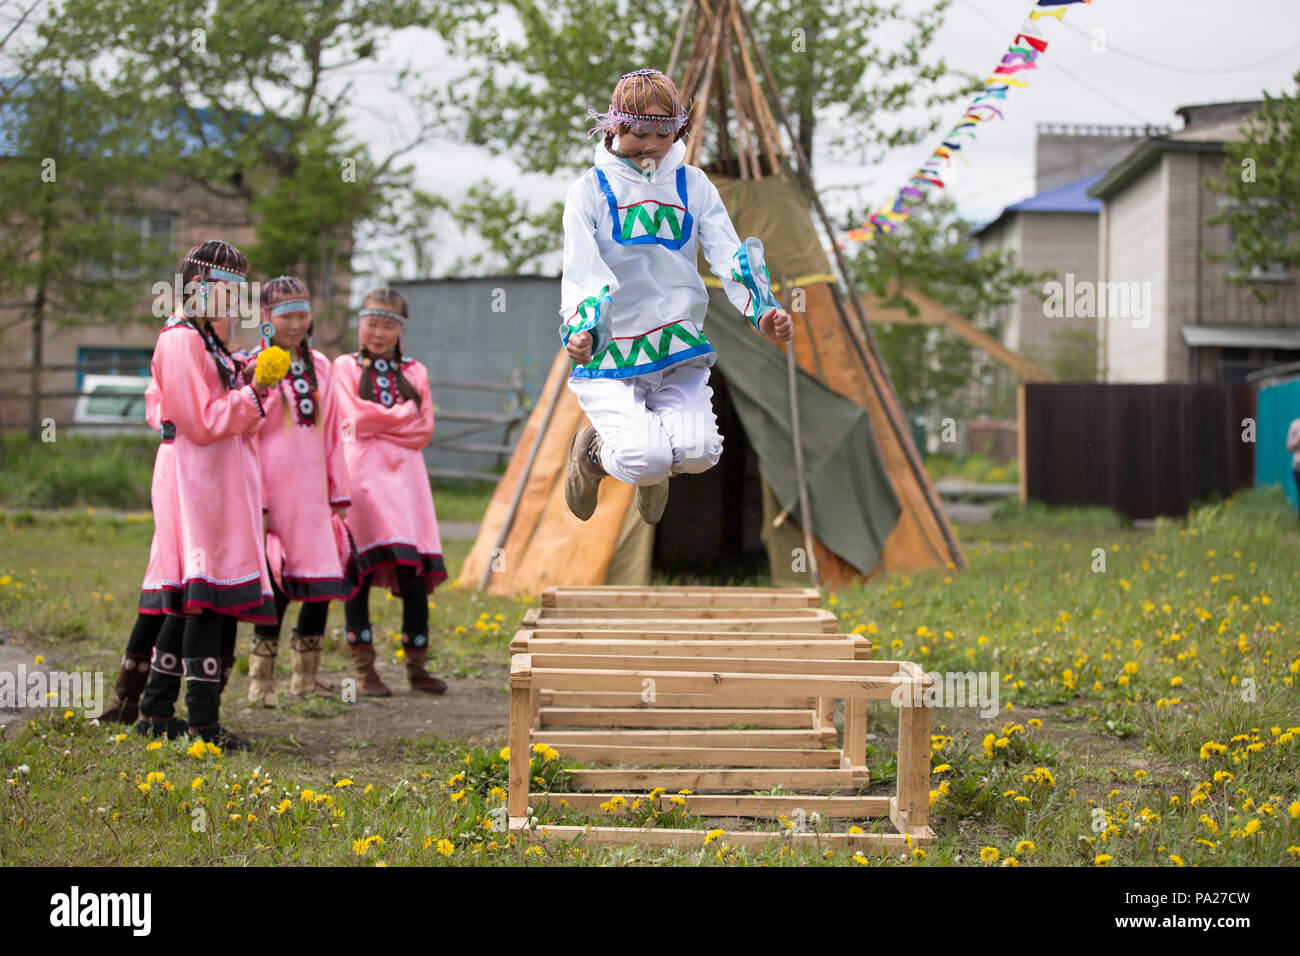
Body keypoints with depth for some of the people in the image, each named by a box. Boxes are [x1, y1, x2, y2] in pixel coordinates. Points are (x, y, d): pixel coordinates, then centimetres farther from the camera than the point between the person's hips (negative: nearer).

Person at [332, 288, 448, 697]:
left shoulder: (415, 372, 16)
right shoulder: (345, 367, 8)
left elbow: (425, 429, 5)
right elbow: (356, 419, -6)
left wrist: (379, 420, -2)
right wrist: (401, 415, 0)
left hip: (405, 472, 2)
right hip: (361, 472, -2)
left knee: (413, 570, -2)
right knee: (359, 570, -4)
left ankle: (417, 666, 6)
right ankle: (365, 669, 1)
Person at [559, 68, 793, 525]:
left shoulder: (693, 186, 7)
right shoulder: (589, 191, -2)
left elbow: (730, 255, -1)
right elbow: (581, 273, -11)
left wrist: (763, 313, -20)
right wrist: (580, 332, -32)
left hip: (681, 354, 3)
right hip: (610, 355, -3)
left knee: (699, 452, -21)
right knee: (645, 461, -24)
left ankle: (654, 470, 18)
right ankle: (594, 449, 14)